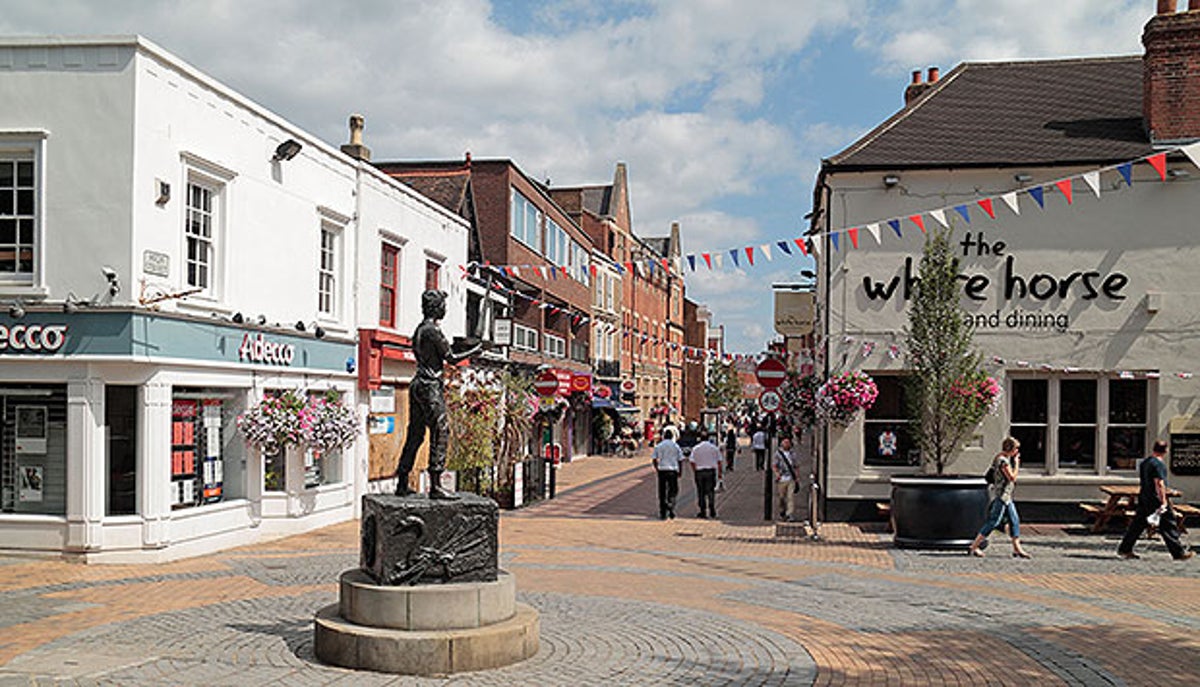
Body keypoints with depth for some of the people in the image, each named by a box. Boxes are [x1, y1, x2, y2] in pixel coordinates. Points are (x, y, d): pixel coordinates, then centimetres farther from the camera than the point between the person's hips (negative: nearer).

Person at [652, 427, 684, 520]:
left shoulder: (658, 446, 4)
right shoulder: (676, 446, 2)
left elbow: (654, 459, 0)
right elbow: (680, 459, 1)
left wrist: (656, 468, 13)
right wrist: (680, 471, 10)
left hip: (662, 470, 1)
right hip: (673, 470, -1)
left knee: (662, 492, 6)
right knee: (673, 490, 6)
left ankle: (662, 513, 7)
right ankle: (670, 507, -18)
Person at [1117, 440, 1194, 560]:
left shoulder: (1144, 462, 12)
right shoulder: (1158, 464, -16)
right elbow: (1159, 484, -21)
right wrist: (1163, 502, -22)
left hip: (1143, 498, 9)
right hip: (1155, 499, -9)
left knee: (1137, 524, 11)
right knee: (1168, 525, 1)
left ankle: (1124, 549, 11)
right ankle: (1179, 552, 8)